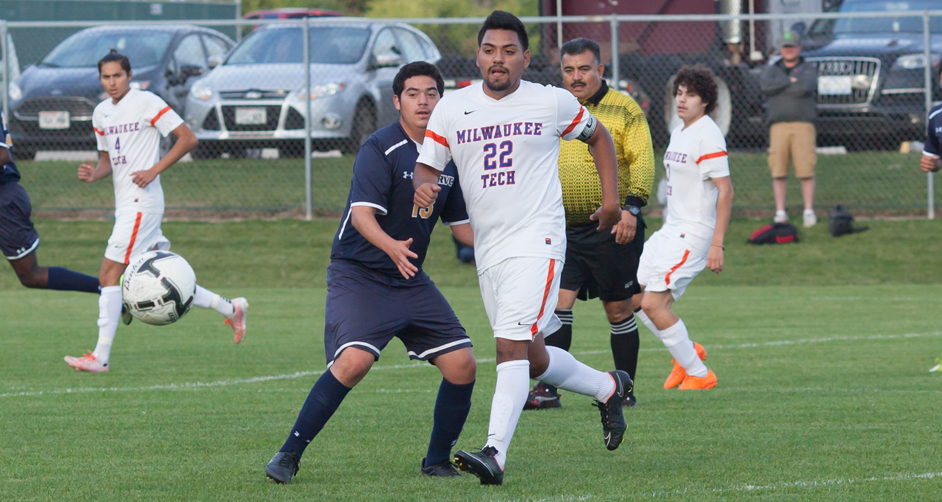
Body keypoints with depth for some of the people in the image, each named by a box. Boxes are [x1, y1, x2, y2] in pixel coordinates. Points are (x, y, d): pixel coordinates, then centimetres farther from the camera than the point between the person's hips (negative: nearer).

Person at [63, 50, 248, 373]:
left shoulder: (147, 103, -8)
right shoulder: (101, 113, 14)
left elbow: (187, 139, -8)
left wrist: (153, 171, -15)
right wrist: (93, 174, 0)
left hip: (142, 200, -8)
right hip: (124, 202, 8)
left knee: (109, 274, -13)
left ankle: (100, 356, -13)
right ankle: (230, 309, 22)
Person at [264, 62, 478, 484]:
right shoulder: (381, 149, -13)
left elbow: (461, 224, 19)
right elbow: (362, 212, -25)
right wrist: (390, 246, -44)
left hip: (410, 281, 7)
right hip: (358, 275, -7)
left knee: (462, 365, -3)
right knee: (354, 360, -27)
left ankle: (438, 461, 15)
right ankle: (289, 454, -16)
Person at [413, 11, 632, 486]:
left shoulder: (553, 103, 0)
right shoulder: (452, 108, 6)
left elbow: (598, 136, 17)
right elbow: (426, 166, 9)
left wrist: (611, 199, 12)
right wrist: (423, 184, -15)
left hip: (537, 241, -5)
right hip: (488, 249, 5)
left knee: (512, 345, -21)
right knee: (533, 358, 12)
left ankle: (495, 452, -29)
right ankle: (608, 387, 38)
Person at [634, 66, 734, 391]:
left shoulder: (708, 136, -15)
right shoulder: (678, 133, 14)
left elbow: (725, 190, -18)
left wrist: (717, 244, -22)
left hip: (692, 234, -10)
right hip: (671, 230, 10)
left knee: (653, 304, -15)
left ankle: (699, 373, -4)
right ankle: (686, 352, 20)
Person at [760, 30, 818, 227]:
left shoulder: (808, 70, 10)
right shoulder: (771, 70, 17)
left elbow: (805, 88, -12)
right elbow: (766, 85, -6)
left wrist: (780, 87, -2)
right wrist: (790, 81, -4)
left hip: (803, 126, -2)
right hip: (778, 127, 2)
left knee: (806, 171, -8)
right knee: (778, 172, -2)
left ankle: (808, 212, -3)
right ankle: (780, 213, 3)